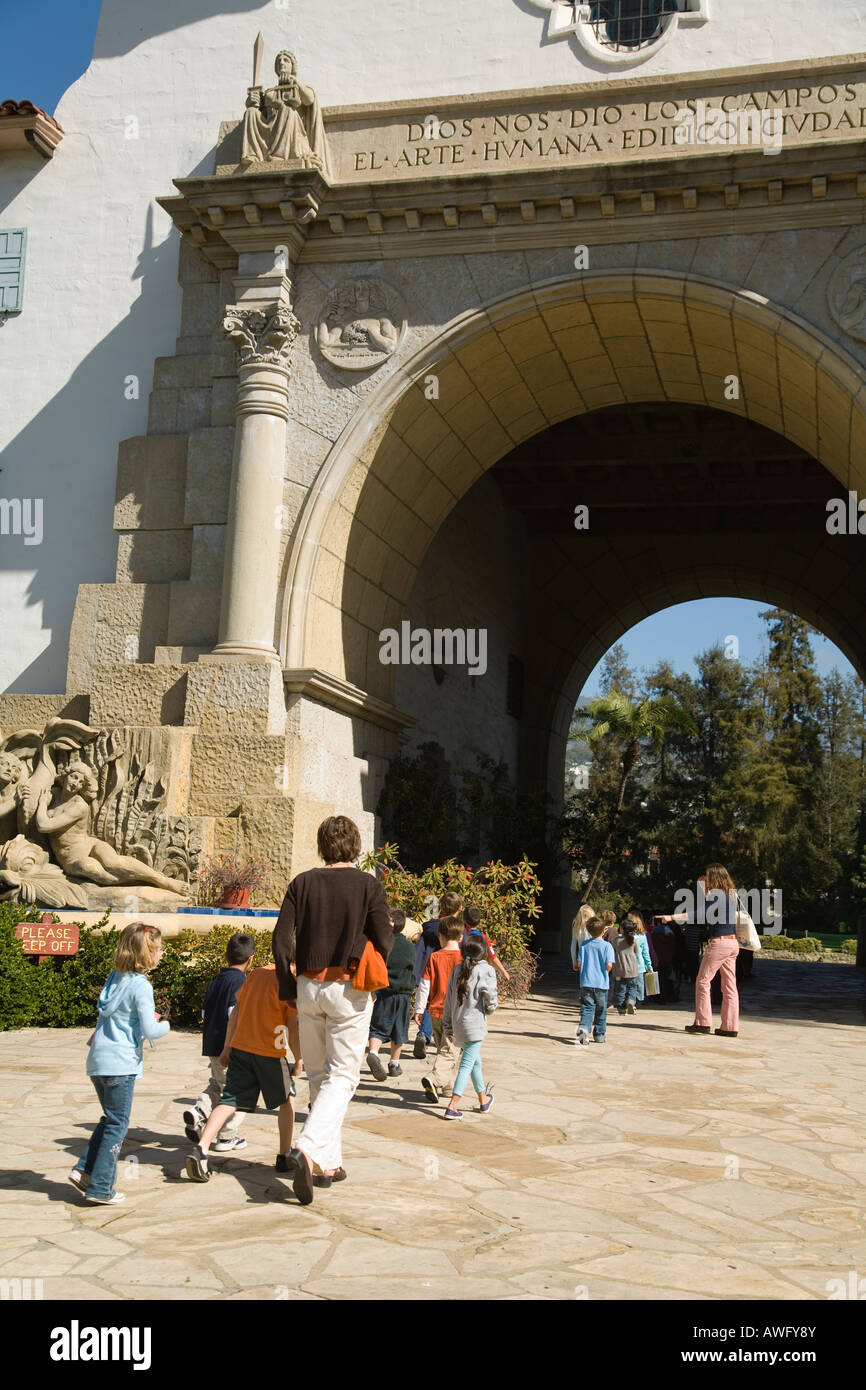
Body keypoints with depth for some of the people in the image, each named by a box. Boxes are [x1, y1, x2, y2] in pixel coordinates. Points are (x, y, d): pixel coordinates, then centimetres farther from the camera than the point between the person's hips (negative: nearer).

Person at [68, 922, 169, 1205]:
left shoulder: (114, 977, 8)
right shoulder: (141, 986, -15)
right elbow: (150, 1031, -18)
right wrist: (165, 1025, 0)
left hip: (98, 1062, 8)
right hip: (120, 1064, -8)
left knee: (110, 1120, 21)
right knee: (117, 1126, 3)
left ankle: (84, 1170, 16)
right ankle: (100, 1189, 7)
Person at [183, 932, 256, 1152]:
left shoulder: (216, 980, 11)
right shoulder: (240, 981, -13)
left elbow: (205, 1011, 17)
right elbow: (234, 1013, -21)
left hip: (211, 1043, 7)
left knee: (217, 1083, 23)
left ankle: (198, 1111, 1)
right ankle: (228, 1137, 9)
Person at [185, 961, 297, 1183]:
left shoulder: (257, 973, 12)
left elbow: (236, 1012, 15)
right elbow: (294, 1025, -11)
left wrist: (227, 1048, 20)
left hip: (240, 1047, 5)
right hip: (270, 1051, -5)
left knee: (229, 1101, 1)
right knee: (287, 1100, 15)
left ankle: (201, 1149, -17)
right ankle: (284, 1156, 20)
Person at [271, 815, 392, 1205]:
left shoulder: (303, 883, 2)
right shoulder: (368, 885, -5)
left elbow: (282, 940, -2)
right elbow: (384, 942, -8)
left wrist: (288, 990, 7)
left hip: (309, 987, 4)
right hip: (349, 988, -3)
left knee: (318, 1075, 15)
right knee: (342, 1076, 0)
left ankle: (328, 1163, 20)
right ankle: (308, 1150, -20)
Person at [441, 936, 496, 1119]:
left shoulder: (457, 970, 7)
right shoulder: (486, 970, -9)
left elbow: (448, 999, 9)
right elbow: (490, 997, -16)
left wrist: (448, 1026, 16)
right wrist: (490, 1009, 7)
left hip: (457, 1024, 6)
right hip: (475, 1024, -6)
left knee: (475, 1060, 22)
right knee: (467, 1065, -3)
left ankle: (483, 1099, 38)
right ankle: (452, 1106, -8)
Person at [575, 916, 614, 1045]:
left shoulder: (585, 945, 2)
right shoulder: (607, 945, -6)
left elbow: (579, 963, 1)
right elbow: (609, 964, -14)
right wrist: (606, 972, 8)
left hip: (586, 982, 1)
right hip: (601, 983, -1)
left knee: (587, 1008, -2)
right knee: (601, 1010, 13)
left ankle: (583, 1028, -27)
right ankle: (599, 1035, 23)